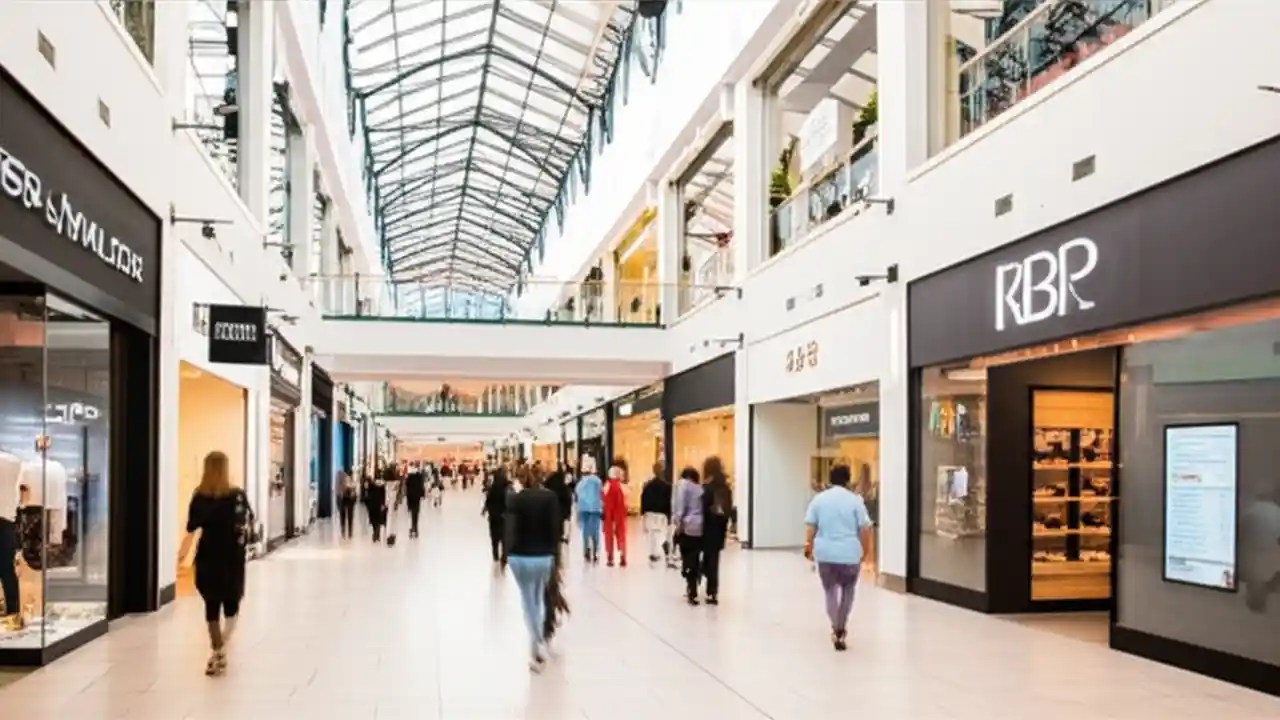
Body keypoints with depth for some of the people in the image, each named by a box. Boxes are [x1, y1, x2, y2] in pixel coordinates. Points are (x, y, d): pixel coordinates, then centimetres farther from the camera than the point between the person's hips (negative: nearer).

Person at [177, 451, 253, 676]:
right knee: (231, 606, 11)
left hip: (208, 559, 0)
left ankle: (217, 652, 19)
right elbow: (249, 524, 6)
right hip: (233, 559, 0)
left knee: (212, 606, 13)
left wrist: (181, 553, 1)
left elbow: (192, 531, -11)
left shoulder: (200, 497, -7)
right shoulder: (238, 495, -4)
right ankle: (222, 647, -11)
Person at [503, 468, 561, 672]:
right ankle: (537, 645, 18)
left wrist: (505, 554, -4)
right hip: (544, 556, 1)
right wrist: (554, 554, 0)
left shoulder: (516, 499, -5)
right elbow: (555, 528, -7)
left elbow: (510, 529, -11)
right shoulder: (550, 497, -3)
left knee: (528, 602, 8)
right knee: (538, 600, 19)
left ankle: (538, 644, -4)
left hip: (520, 557, -1)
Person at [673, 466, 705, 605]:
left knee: (688, 561, 1)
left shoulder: (684, 484, 3)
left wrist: (679, 522, -12)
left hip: (688, 526, -5)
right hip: (701, 528, 5)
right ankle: (692, 589, 25)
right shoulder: (701, 488, 18)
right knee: (696, 560, 16)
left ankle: (692, 593, -2)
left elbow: (680, 505, -9)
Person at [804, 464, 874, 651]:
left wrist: (808, 546, 11)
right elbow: (865, 529, -4)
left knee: (830, 590, 13)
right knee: (847, 590, 17)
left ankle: (836, 628, -2)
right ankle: (841, 630, 16)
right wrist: (865, 551, 7)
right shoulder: (855, 500, -2)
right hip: (850, 553, -1)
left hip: (825, 552, 1)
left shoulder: (819, 499, 4)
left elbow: (810, 526, 1)